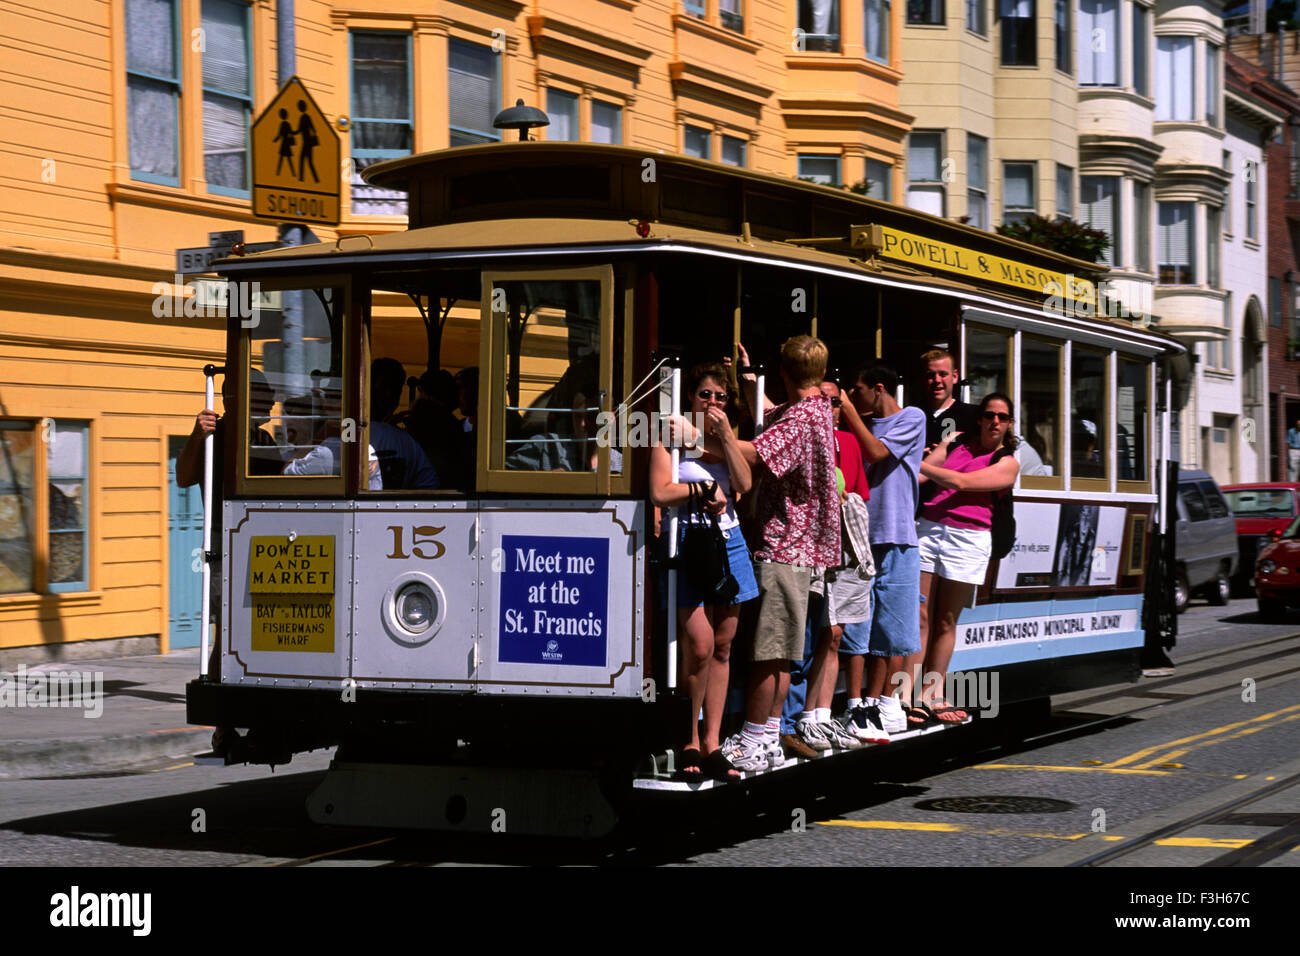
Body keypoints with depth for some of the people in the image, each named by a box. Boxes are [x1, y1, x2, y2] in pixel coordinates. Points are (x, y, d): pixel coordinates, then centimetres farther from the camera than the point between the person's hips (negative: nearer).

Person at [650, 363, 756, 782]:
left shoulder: (724, 438, 17)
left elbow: (744, 485, 1)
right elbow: (660, 493, -9)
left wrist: (726, 436, -4)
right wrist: (706, 489, -5)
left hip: (728, 540, 6)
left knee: (722, 647, 4)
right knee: (699, 645, -14)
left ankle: (712, 745, 8)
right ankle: (688, 742, -1)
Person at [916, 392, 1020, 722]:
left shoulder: (1008, 463, 4)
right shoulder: (957, 442, 15)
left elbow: (959, 482, -8)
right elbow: (921, 473, 7)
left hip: (968, 540, -2)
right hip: (929, 530, 2)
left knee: (946, 621, 4)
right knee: (920, 616, -4)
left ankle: (932, 693, 11)